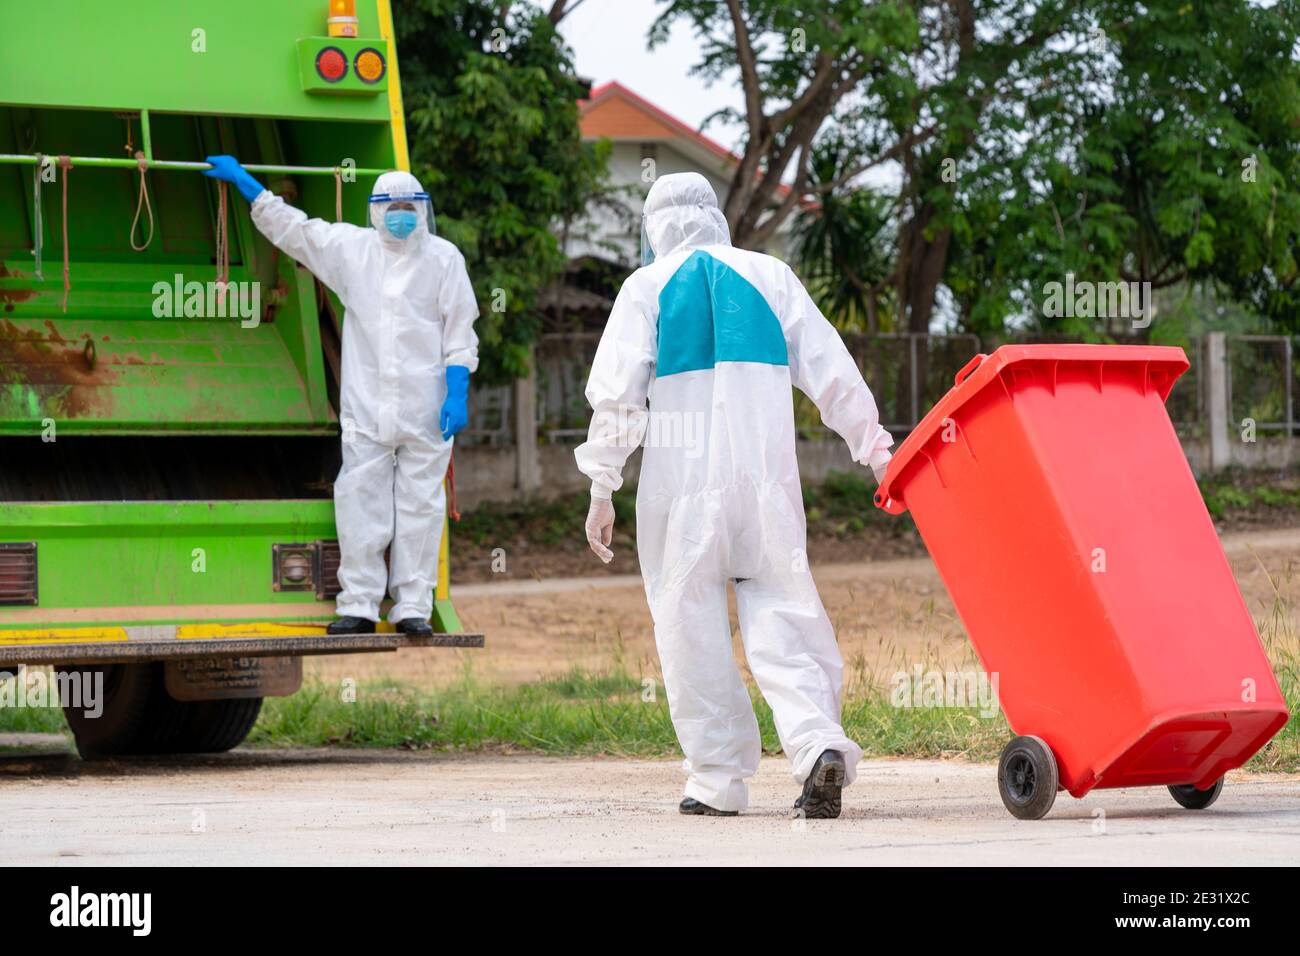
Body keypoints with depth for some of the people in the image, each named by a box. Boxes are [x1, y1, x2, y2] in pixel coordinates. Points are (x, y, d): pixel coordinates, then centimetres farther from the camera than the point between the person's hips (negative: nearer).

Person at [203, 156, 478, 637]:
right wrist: (244, 182, 14)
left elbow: (459, 332, 3)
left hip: (426, 409, -2)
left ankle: (413, 606, 5)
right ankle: (359, 606, 3)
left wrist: (457, 394, -5)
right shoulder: (351, 247, 8)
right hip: (365, 407, 2)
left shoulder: (443, 258, 3)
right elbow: (289, 226, 15)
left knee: (419, 506, 1)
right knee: (360, 504, -1)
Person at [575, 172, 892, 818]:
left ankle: (717, 780, 5)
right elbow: (833, 374, 9)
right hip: (767, 475, 2)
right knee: (778, 616, 3)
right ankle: (818, 743, -19)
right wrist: (876, 451, 14)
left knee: (692, 622, 5)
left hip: (684, 481, -2)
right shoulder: (771, 277, 11)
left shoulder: (647, 288, 4)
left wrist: (602, 488, 2)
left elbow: (615, 394, -2)